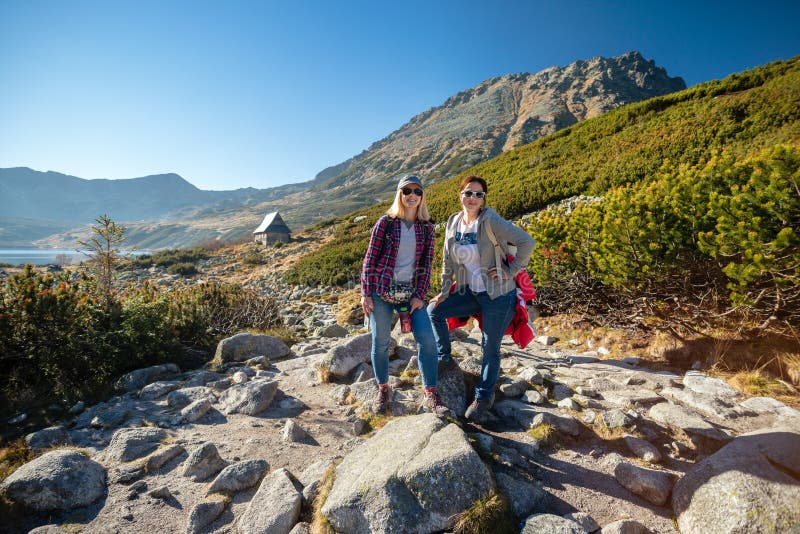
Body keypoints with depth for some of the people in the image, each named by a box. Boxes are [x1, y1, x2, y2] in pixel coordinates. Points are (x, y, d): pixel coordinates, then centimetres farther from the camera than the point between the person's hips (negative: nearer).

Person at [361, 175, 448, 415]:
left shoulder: (426, 227, 6)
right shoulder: (385, 222, -1)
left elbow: (427, 264, 6)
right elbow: (370, 259, -1)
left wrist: (419, 295, -3)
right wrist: (365, 293, -5)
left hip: (411, 292, 2)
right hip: (382, 291, -2)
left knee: (426, 338, -8)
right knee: (380, 342, 6)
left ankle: (430, 395, 5)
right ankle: (383, 390, 27)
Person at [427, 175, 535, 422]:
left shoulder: (491, 220, -18)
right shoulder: (453, 222, 1)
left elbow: (527, 242, -20)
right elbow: (448, 261, 8)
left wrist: (510, 271, -16)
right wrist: (444, 291, 9)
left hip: (498, 294, -6)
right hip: (471, 292, 6)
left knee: (490, 348, 5)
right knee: (434, 310, 3)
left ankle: (484, 397, 25)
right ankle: (444, 358, 21)